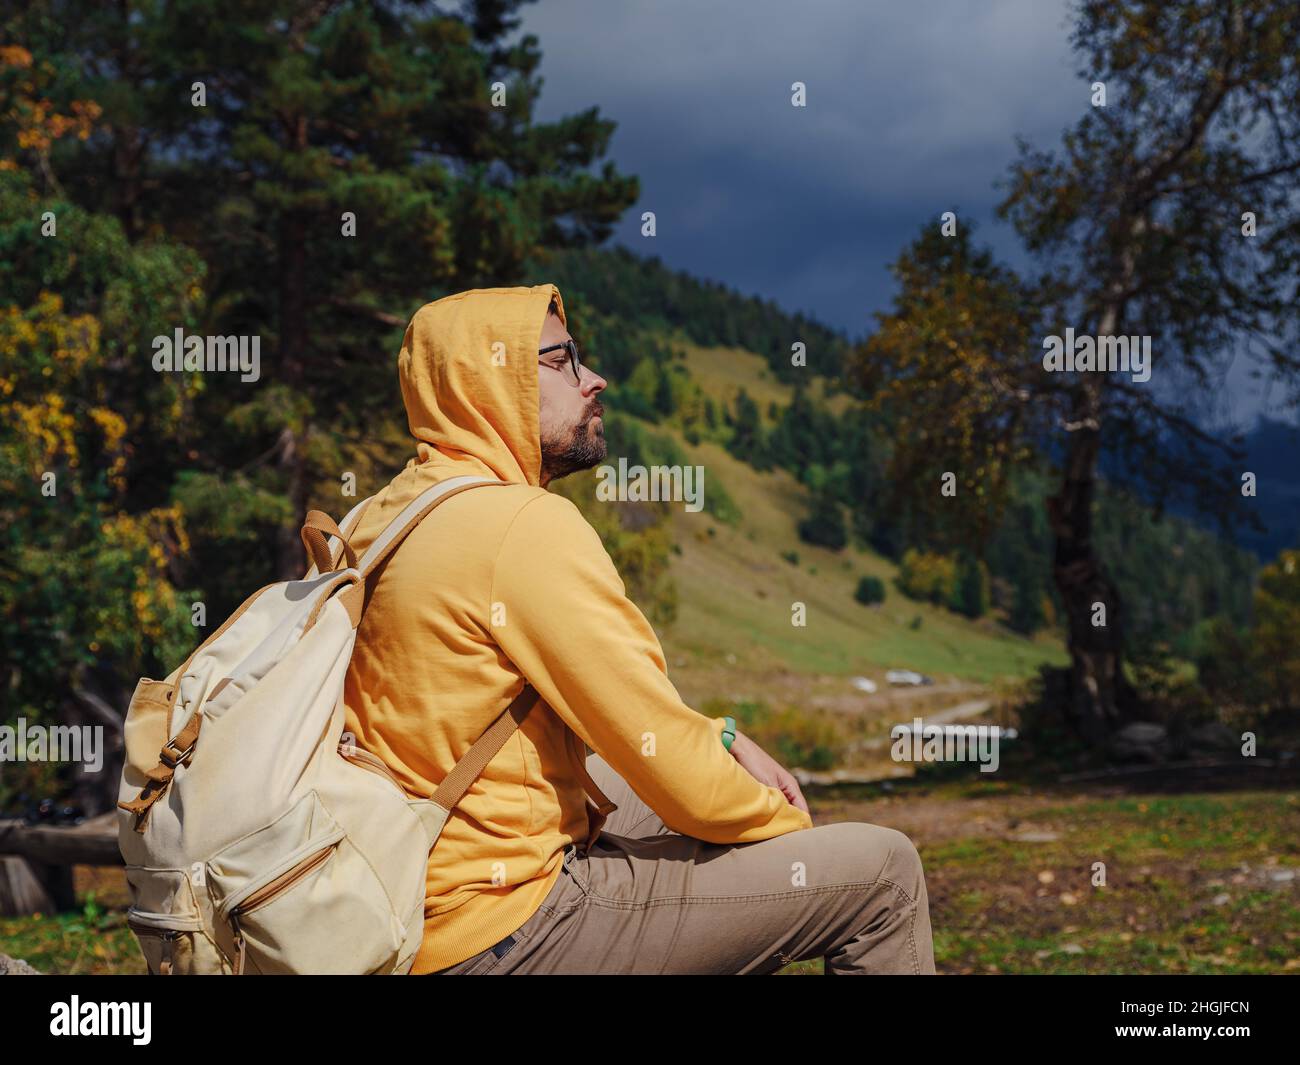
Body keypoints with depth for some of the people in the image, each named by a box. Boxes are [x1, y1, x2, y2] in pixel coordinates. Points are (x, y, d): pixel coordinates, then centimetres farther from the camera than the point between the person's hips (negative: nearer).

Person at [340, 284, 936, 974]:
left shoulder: (392, 512, 9)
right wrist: (791, 827, 1)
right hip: (502, 931, -10)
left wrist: (724, 741, 12)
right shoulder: (527, 528, -21)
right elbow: (664, 756, -17)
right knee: (881, 870, -4)